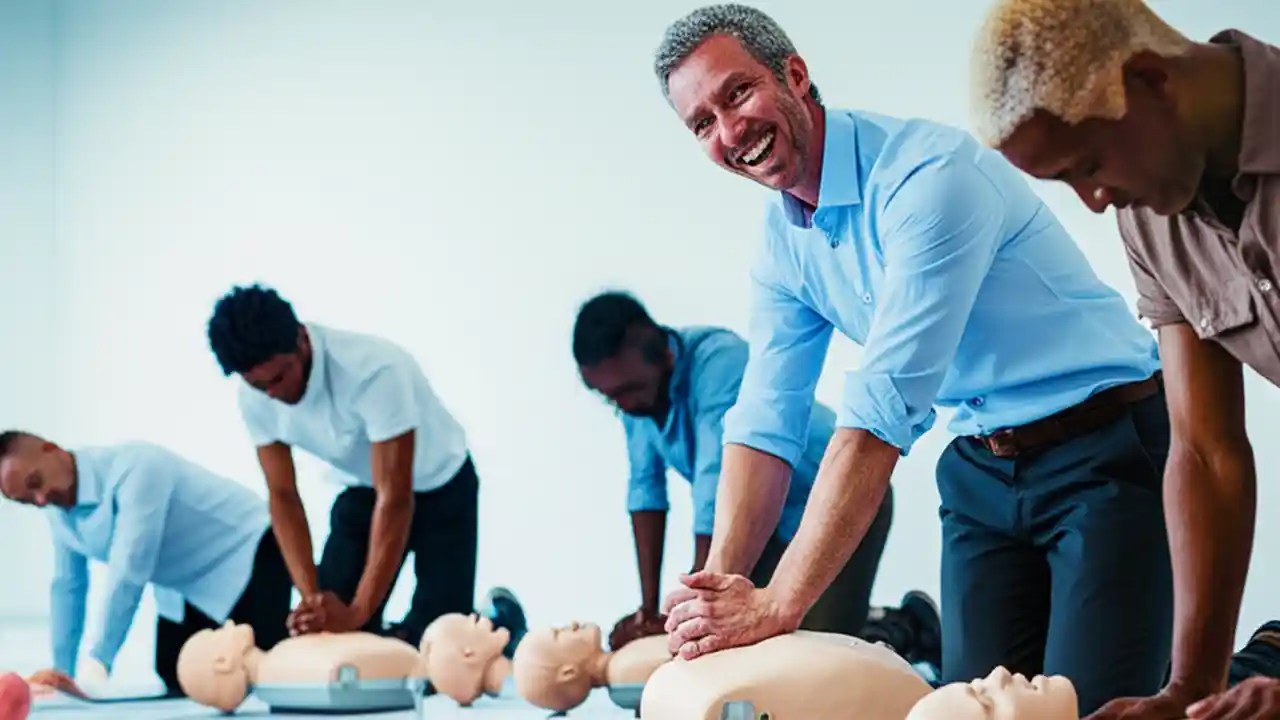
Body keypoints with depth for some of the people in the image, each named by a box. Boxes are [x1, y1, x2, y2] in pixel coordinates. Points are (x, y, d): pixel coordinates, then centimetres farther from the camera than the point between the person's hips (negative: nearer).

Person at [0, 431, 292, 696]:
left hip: (246, 556, -8)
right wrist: (62, 671, 3)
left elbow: (129, 571, -37)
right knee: (177, 685, -1)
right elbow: (67, 585, 5)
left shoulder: (132, 467, -32)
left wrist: (97, 661, -39)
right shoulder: (57, 511, -6)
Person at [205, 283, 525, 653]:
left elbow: (395, 499, -35)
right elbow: (283, 497, -11)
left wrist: (359, 612, -39)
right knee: (321, 628, -5)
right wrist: (310, 595, -24)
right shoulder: (255, 397, -20)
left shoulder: (373, 369, -38)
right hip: (361, 492, 5)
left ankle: (499, 618, 18)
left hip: (439, 489, -5)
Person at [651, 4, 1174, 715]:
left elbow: (882, 410, -30)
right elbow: (766, 422, 2)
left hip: (1107, 449, -7)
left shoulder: (929, 173, -24)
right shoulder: (783, 243, 2)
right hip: (981, 467, 7)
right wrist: (717, 585, -14)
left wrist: (778, 603, -32)